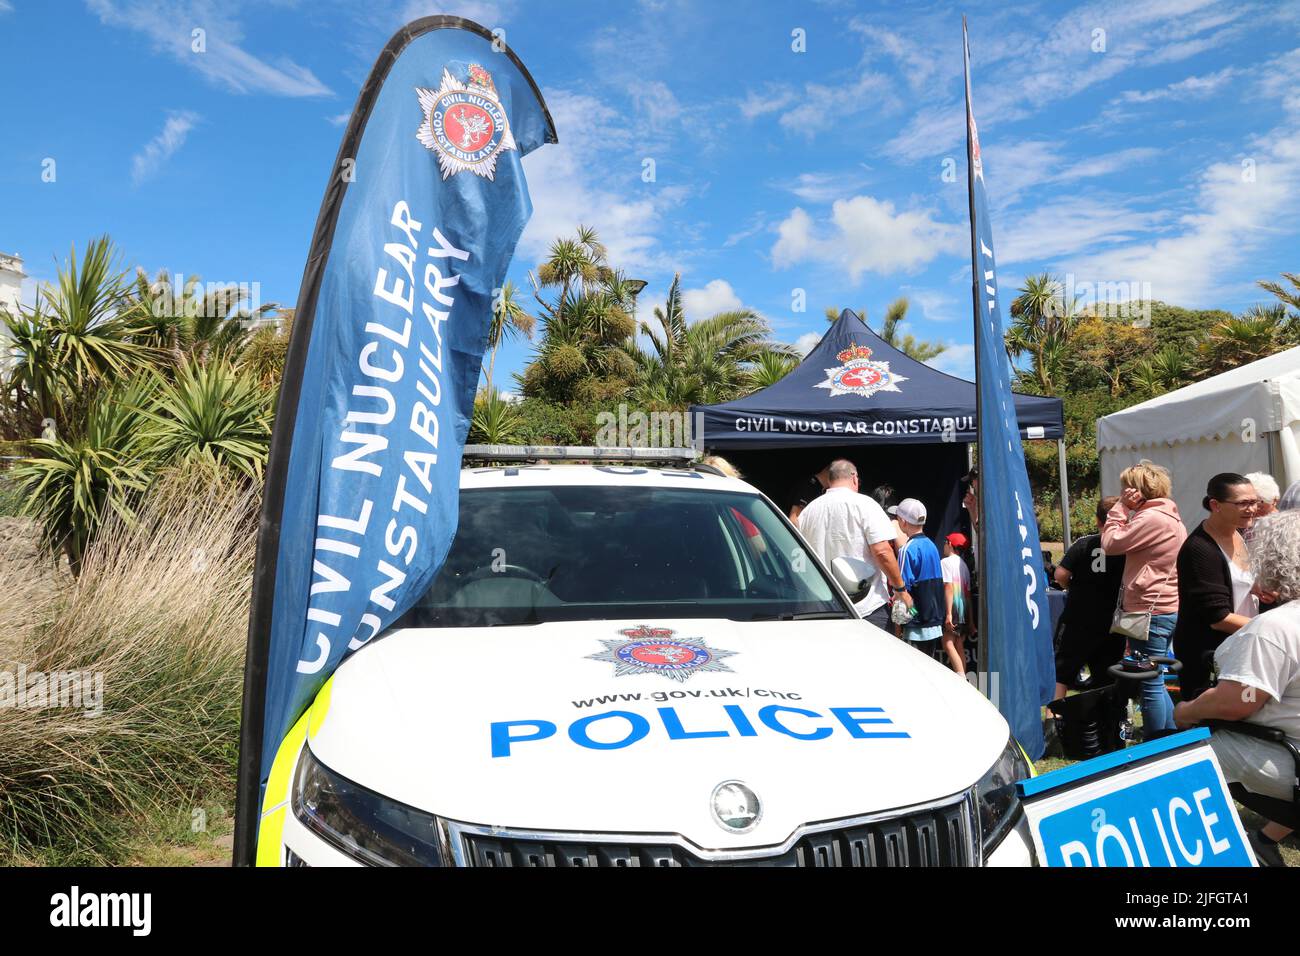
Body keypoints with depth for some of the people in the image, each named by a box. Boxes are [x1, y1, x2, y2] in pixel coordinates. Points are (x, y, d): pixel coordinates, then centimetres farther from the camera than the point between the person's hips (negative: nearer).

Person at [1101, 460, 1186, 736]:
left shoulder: (1151, 518, -18)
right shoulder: (1170, 517, 15)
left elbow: (1111, 544, -14)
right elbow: (1124, 542, 15)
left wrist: (1121, 506, -8)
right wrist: (1125, 508, 8)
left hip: (1150, 611, -10)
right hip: (1169, 608, 10)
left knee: (1150, 684, -1)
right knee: (1155, 682, 20)